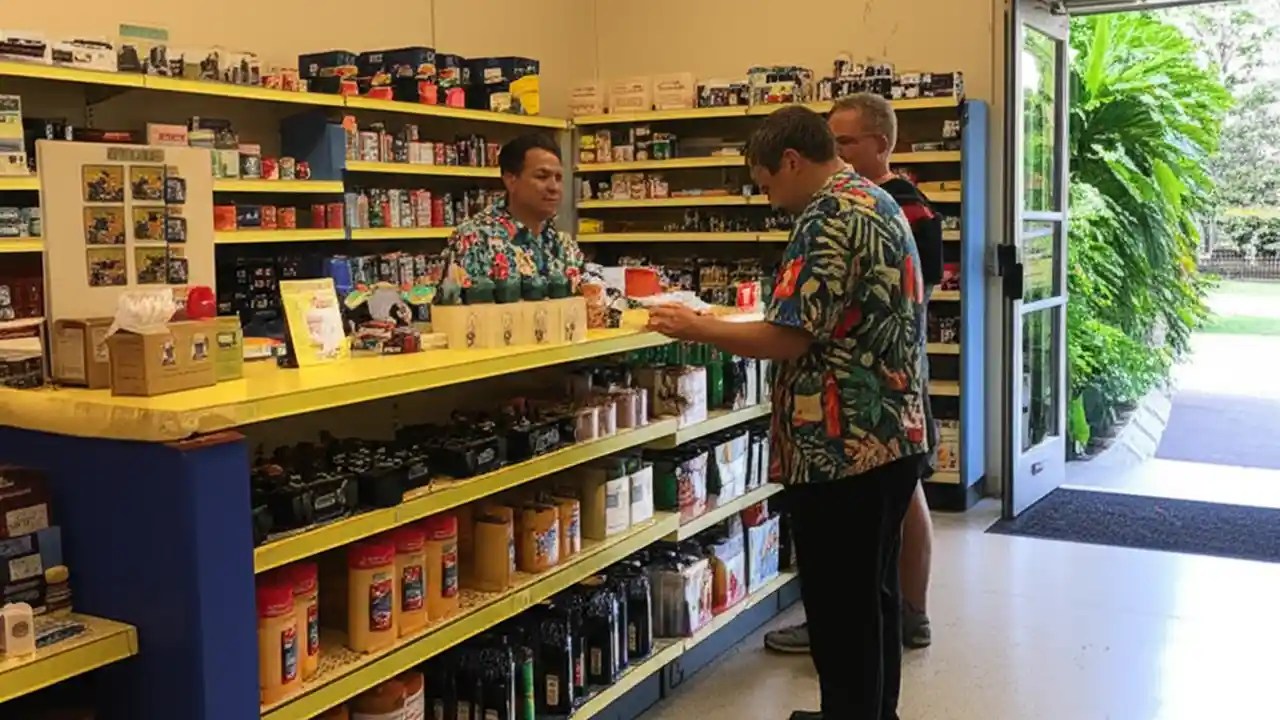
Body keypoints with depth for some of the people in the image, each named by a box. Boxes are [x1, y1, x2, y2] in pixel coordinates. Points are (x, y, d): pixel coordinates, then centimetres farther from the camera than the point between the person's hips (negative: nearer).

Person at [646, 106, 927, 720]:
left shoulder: (827, 219, -17)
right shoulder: (878, 203, 15)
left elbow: (787, 338, -22)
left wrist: (695, 329, -10)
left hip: (842, 447, -10)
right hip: (890, 436, 10)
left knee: (839, 608, 1)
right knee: (873, 594, 19)